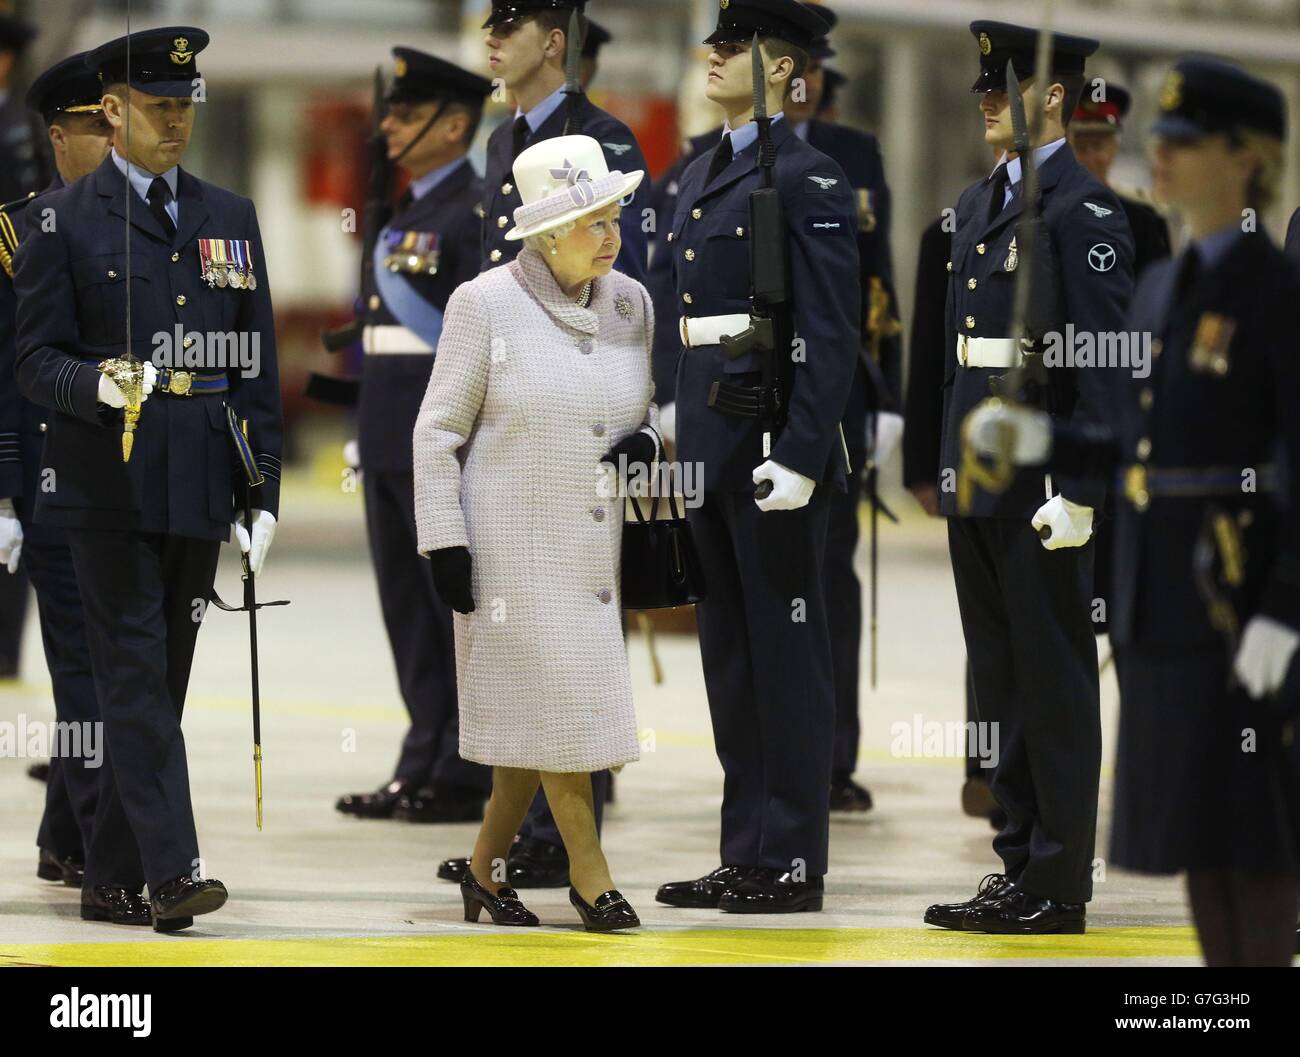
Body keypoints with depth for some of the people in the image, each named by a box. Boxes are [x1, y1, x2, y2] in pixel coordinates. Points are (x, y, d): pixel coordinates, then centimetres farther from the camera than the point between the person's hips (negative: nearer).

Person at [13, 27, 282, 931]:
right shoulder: (66, 220, 0)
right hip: (110, 487, -5)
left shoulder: (230, 218, 14)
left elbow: (257, 367, 13)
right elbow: (38, 358, -3)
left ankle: (112, 881, 14)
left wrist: (263, 491, 7)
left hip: (200, 492, 5)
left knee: (159, 686, 8)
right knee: (137, 680, -10)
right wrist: (98, 385, -25)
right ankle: (172, 872, -17)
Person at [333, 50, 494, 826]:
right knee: (410, 610, 11)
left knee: (461, 608, -3)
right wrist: (368, 438, 19)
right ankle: (424, 769, 16)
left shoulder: (480, 211, -11)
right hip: (392, 441, 9)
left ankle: (463, 778, 0)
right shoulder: (404, 217, 17)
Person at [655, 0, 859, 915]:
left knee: (787, 653, -3)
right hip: (711, 446, 9)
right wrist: (676, 431, 16)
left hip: (774, 445, -9)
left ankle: (793, 864, 0)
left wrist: (800, 456, -20)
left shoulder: (808, 180, -10)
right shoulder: (702, 176, 16)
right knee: (730, 655, 11)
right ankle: (746, 854, 17)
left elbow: (833, 334, -15)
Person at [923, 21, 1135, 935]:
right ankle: (1022, 859, 20)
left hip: (1041, 489, -9)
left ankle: (1058, 884, 1)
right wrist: (949, 464, 16)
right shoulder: (979, 204, 16)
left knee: (1053, 679, -3)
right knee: (1002, 681, 13)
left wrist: (1077, 489, -20)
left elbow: (1102, 360, -16)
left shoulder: (1084, 210, -11)